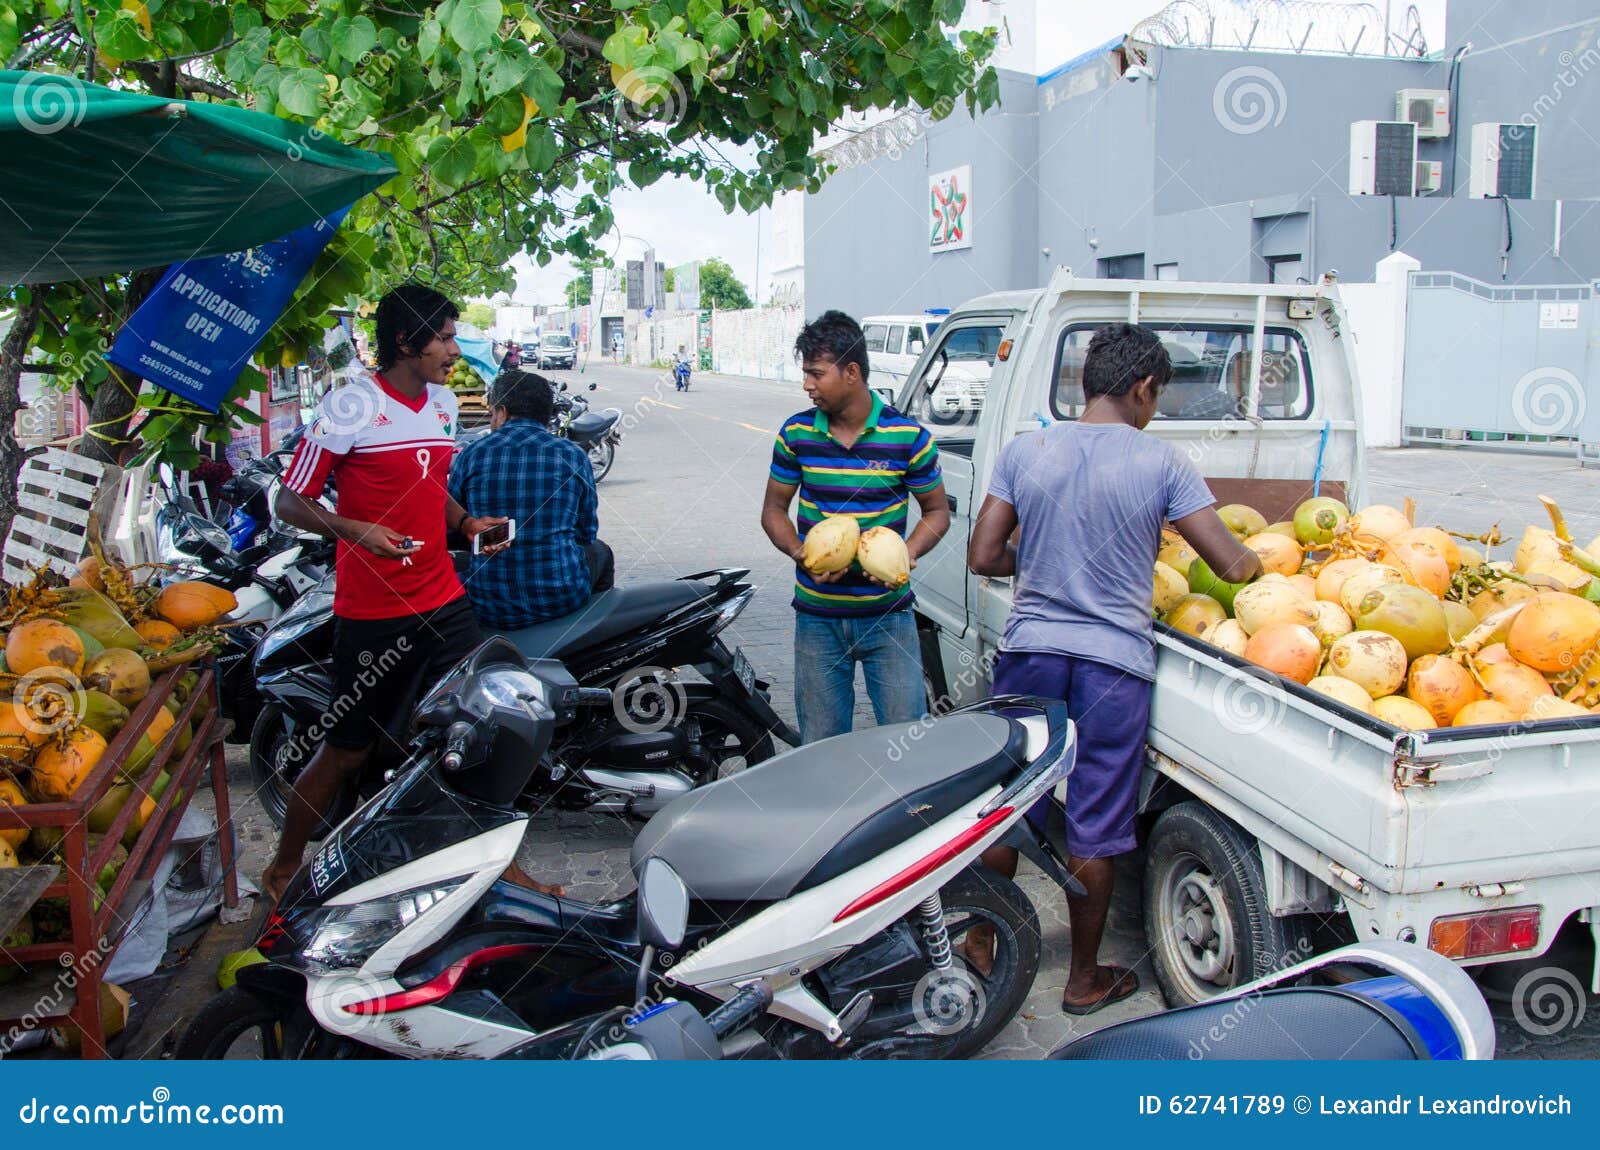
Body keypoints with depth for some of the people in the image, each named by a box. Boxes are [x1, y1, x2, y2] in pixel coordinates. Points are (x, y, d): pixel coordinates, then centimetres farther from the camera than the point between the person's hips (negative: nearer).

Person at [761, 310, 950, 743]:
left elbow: (937, 512, 4)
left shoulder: (908, 436, -6)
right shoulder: (796, 434, 0)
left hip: (888, 615, -2)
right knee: (820, 744, 10)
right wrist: (801, 552, -12)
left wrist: (906, 554, -16)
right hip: (817, 618, 2)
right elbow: (774, 508, 9)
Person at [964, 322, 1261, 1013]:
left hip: (1030, 651, 3)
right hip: (1115, 663, -2)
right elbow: (1231, 565, -8)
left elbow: (983, 556, -1)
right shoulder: (1161, 463, -8)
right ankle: (1084, 978, 24)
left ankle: (983, 943, 33)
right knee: (1094, 828, 10)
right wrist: (1263, 559, 15)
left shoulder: (1025, 451, -1)